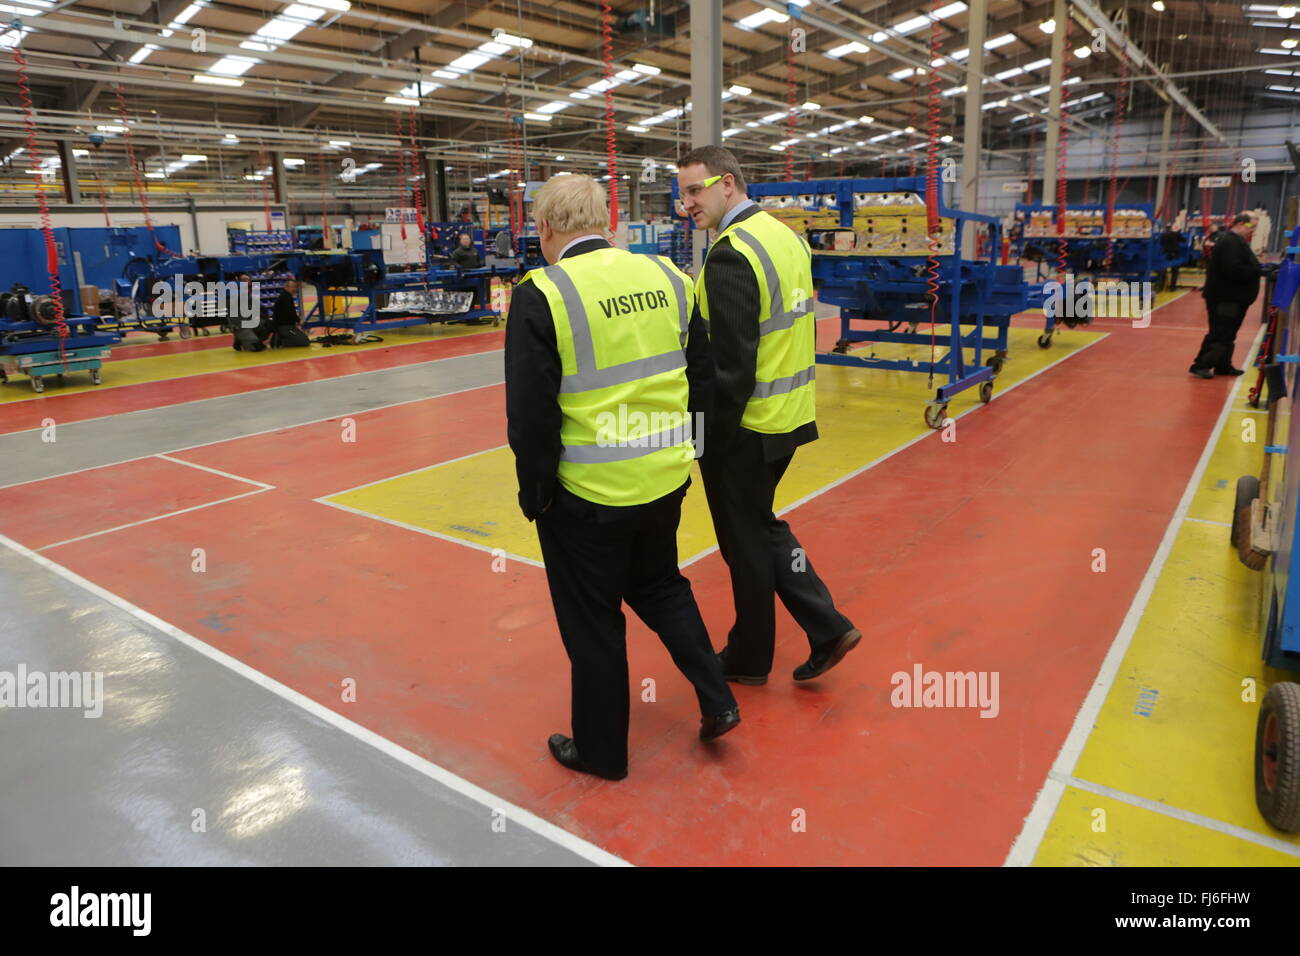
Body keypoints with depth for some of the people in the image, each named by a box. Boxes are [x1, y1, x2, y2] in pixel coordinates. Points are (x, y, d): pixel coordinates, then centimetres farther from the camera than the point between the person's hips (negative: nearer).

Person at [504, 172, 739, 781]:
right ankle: (716, 701, 30)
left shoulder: (541, 295, -15)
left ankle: (601, 749, 32)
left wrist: (535, 494, -3)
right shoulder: (666, 277, 0)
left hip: (590, 491, -5)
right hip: (666, 478, 5)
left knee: (592, 623, 14)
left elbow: (531, 416, -16)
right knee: (660, 586, 29)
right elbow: (701, 376, 7)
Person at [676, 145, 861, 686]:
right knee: (762, 526, 23)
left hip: (748, 429, -9)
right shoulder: (786, 236, 9)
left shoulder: (731, 255, -20)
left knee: (747, 543, 8)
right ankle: (827, 627, 22)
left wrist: (710, 439, -15)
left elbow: (731, 366, -23)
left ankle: (749, 658, 28)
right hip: (790, 414, 9)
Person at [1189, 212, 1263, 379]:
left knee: (1227, 334, 14)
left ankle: (1223, 365, 21)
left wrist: (1257, 269, 6)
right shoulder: (1230, 242, -17)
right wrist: (1258, 271, -17)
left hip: (1232, 298, 11)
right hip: (1225, 298, -11)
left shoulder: (1235, 241, 18)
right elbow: (1233, 270, -27)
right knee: (1219, 334, -10)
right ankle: (1200, 366, -8)